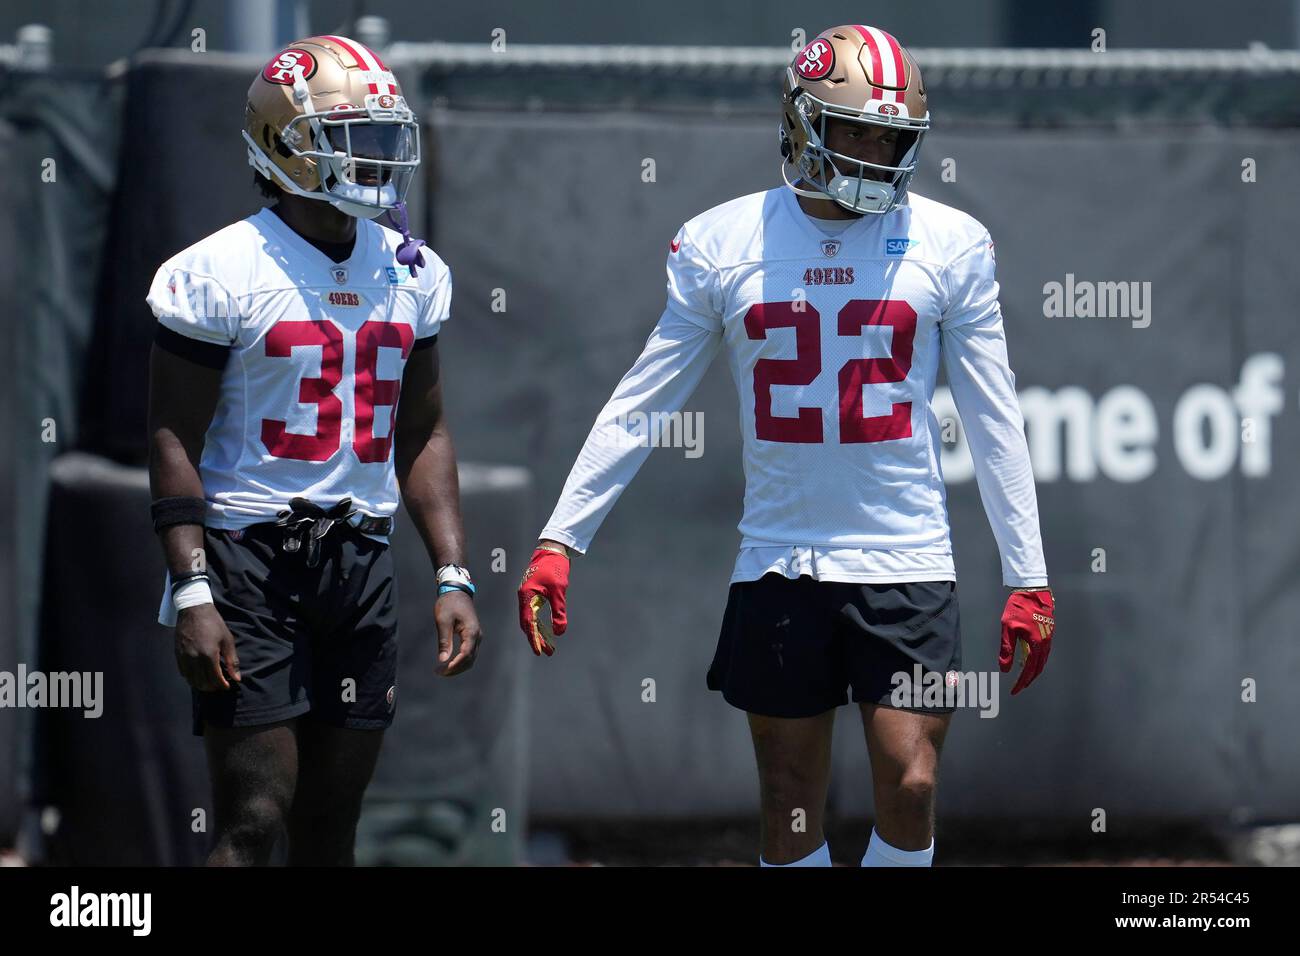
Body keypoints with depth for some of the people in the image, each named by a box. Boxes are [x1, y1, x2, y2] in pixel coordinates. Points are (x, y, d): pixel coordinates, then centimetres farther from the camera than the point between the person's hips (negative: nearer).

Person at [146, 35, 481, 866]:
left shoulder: (411, 274, 10)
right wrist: (193, 595, -16)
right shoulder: (220, 274, -9)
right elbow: (175, 443, -9)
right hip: (248, 556, -6)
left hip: (362, 559, 6)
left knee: (331, 830, 9)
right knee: (253, 822, -11)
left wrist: (453, 577, 7)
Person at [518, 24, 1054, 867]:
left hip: (908, 563, -1)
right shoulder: (721, 244, 2)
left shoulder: (949, 244, 1)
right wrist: (560, 539, 1)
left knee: (910, 788, -8)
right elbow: (640, 404, 6)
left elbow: (994, 420, 4)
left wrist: (1028, 578, 2)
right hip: (779, 565, 1)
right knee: (790, 809, 4)